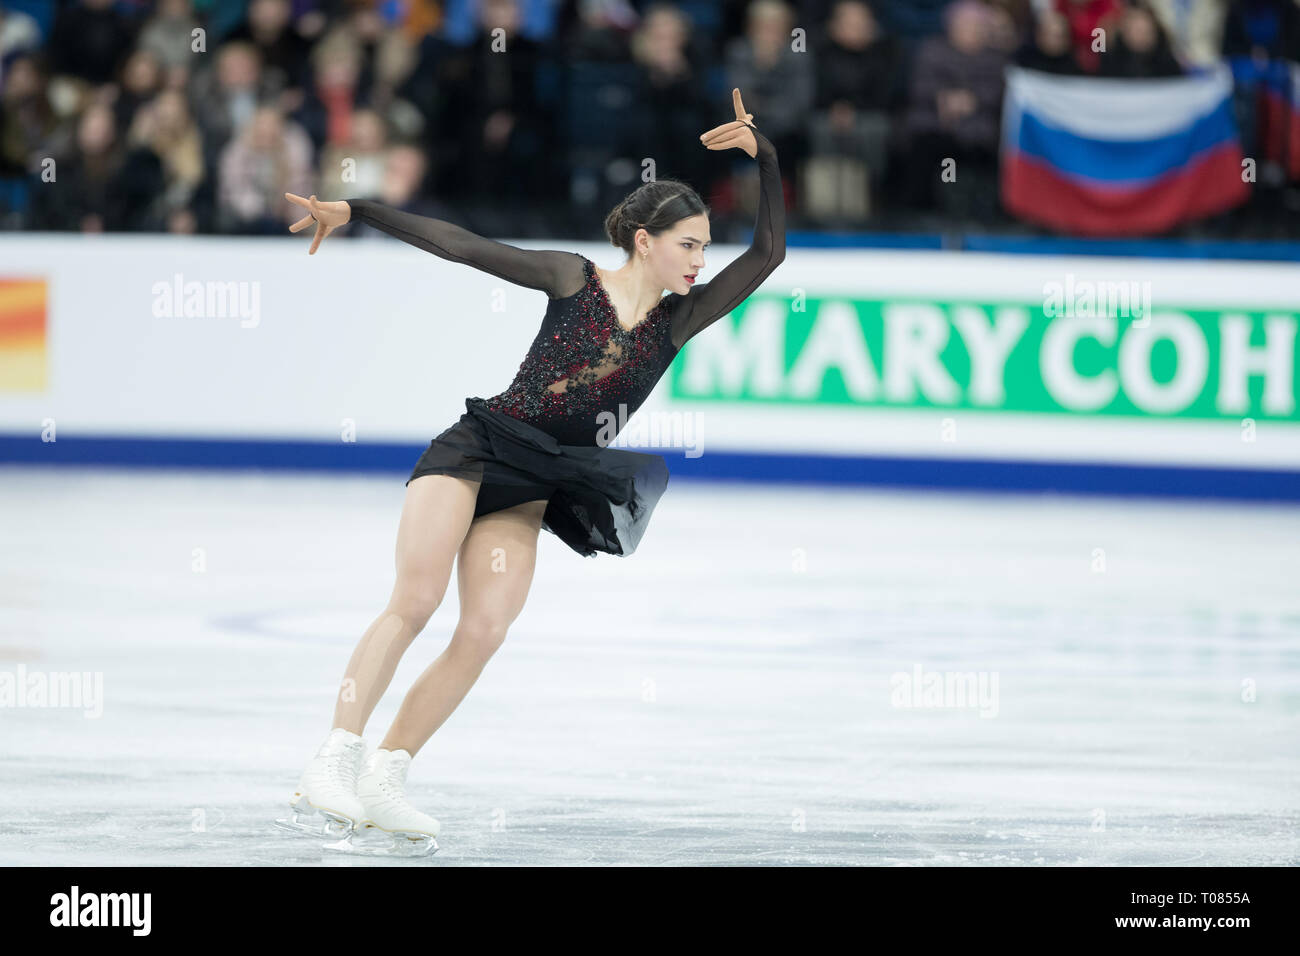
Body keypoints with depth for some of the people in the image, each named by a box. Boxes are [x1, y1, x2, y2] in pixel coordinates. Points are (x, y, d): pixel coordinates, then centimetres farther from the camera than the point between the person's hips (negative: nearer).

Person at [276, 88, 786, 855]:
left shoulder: (679, 320, 6)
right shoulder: (575, 279, -2)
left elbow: (769, 253, 3)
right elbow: (460, 245, -1)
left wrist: (765, 155, -6)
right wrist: (354, 209, -4)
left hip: (532, 490, 4)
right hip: (475, 451, -4)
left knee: (484, 633, -12)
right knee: (414, 601, -20)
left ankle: (382, 781, -6)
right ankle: (332, 768, -24)